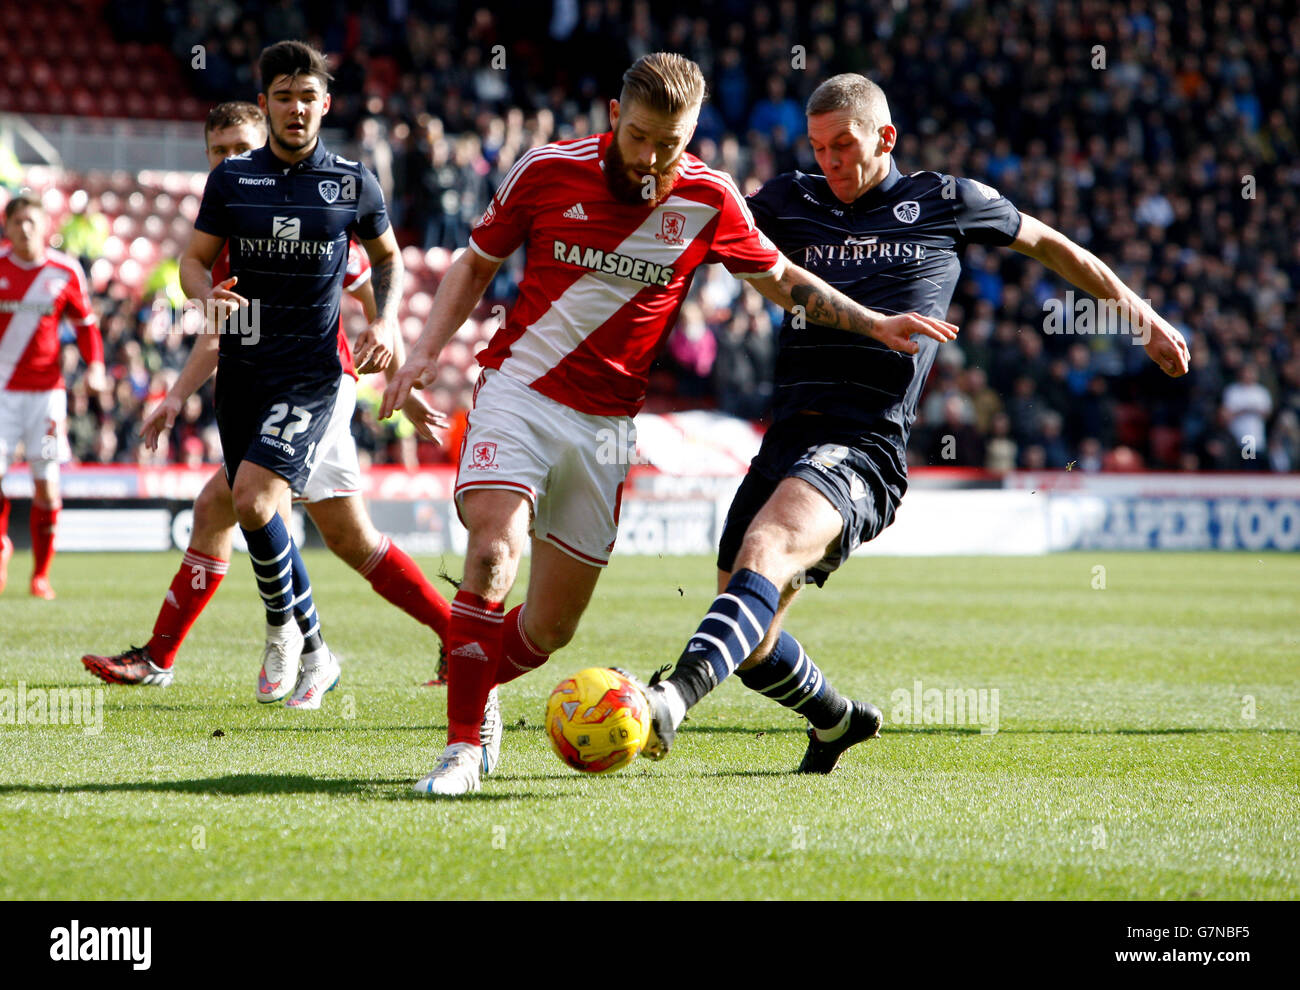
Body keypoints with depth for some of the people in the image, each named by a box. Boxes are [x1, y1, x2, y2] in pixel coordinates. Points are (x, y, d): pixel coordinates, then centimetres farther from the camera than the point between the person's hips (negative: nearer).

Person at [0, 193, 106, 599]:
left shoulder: (65, 272, 1)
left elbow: (85, 322, 12)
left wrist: (95, 364, -3)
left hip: (45, 389, 0)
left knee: (46, 485, -2)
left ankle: (41, 574, 11)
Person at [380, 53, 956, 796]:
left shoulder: (708, 199, -3)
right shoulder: (548, 171, -5)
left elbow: (778, 277, 14)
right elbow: (476, 264, 9)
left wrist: (872, 323, 7)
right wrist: (428, 350, -3)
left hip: (608, 422, 2)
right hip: (518, 389, -2)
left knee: (552, 628, 2)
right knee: (494, 552, -26)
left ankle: (471, 686, 33)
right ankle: (462, 746, -17)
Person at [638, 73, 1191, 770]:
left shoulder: (944, 203, 12)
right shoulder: (789, 202, 18)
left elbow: (1048, 244, 26)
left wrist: (1141, 316, 30)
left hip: (865, 446, -5)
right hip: (787, 438, 5)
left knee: (764, 550, -33)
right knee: (751, 646, 4)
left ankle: (672, 701, -54)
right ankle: (837, 721, 36)